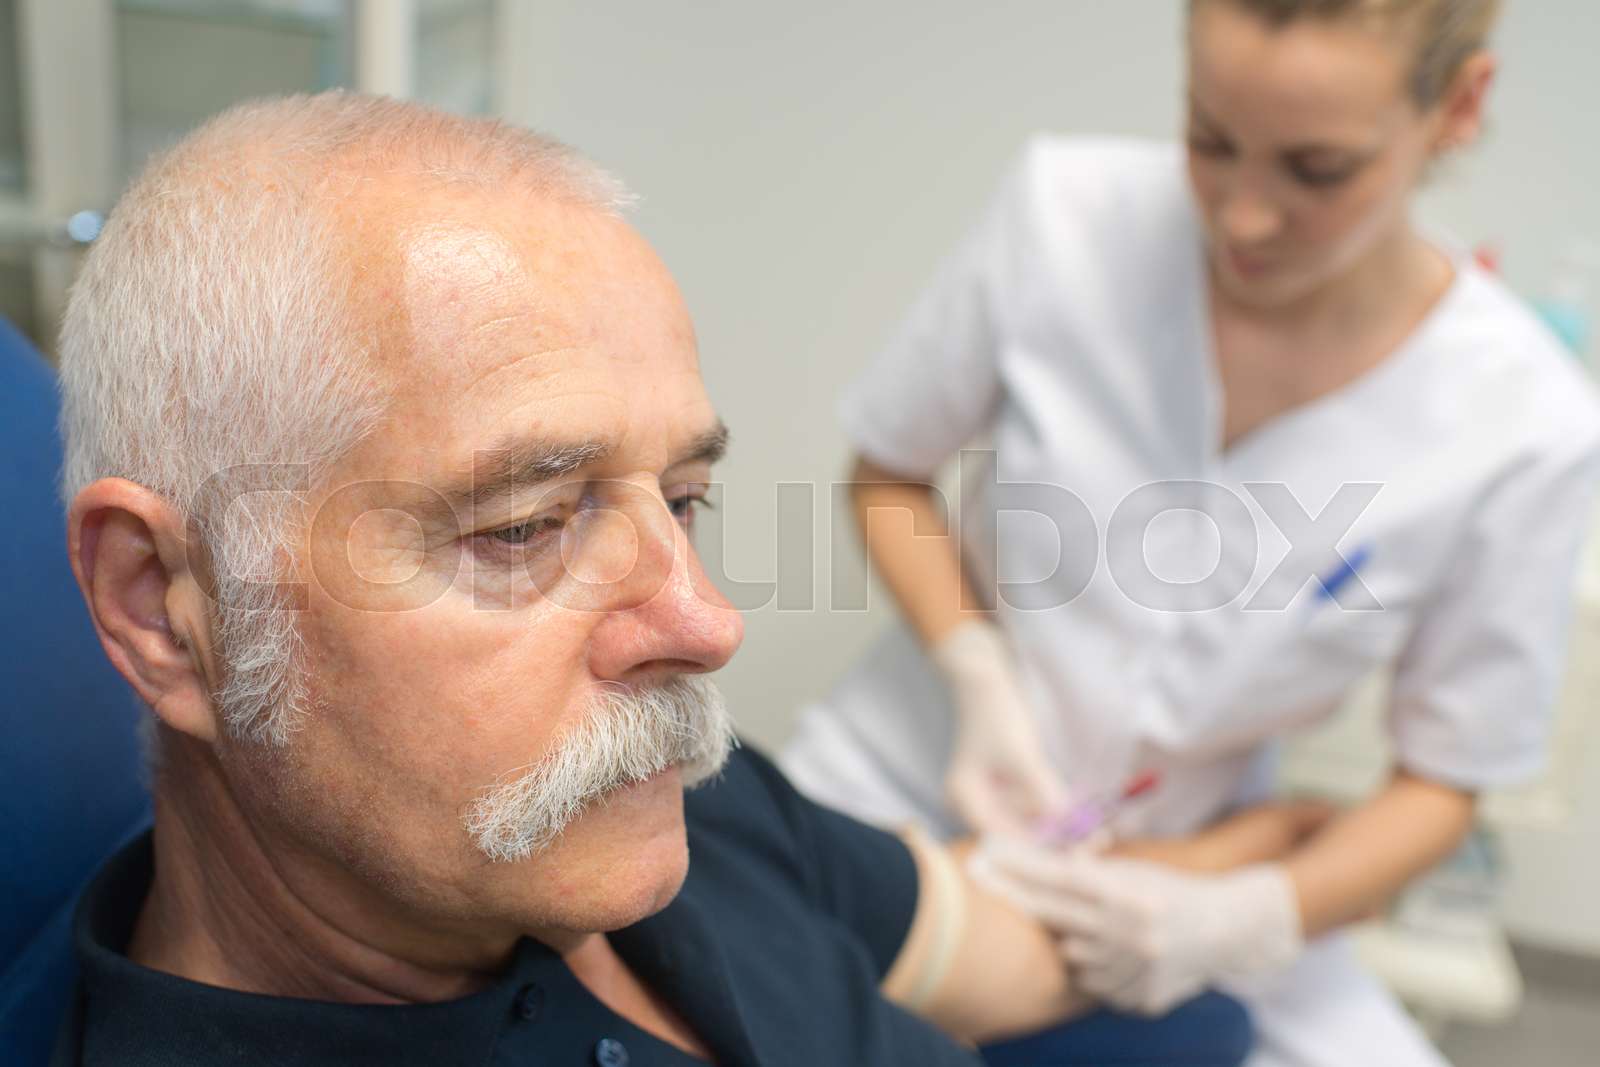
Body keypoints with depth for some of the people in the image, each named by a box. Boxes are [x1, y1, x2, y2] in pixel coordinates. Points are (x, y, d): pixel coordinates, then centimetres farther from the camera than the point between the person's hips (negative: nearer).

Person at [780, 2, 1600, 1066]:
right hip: (904, 773, -1)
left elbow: (1443, 778, -4)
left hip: (1183, 880, 2)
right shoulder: (1065, 210, -16)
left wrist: (1240, 922, -21)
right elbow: (890, 472, -2)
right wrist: (980, 682, -18)